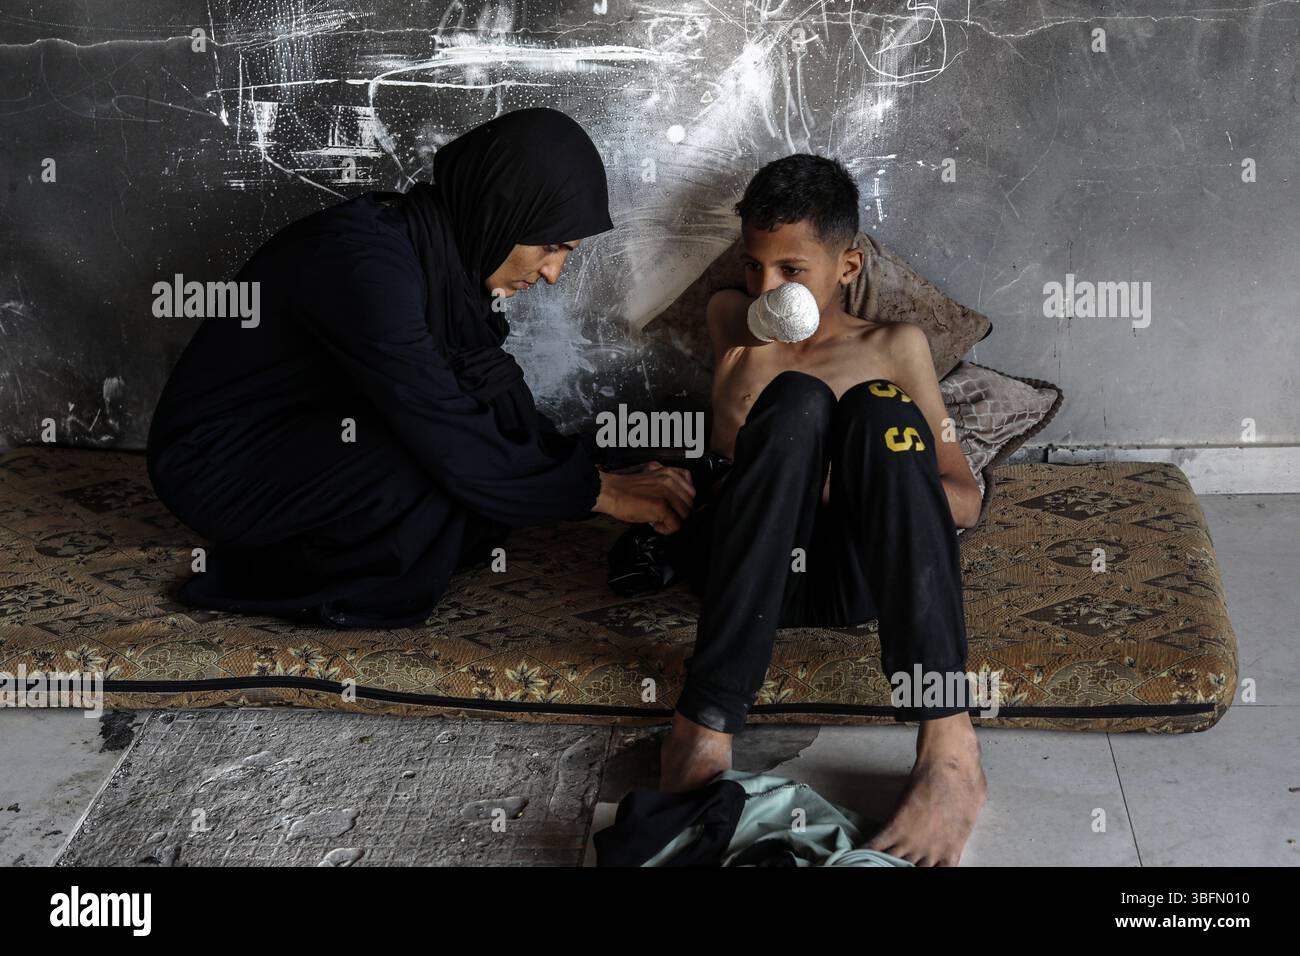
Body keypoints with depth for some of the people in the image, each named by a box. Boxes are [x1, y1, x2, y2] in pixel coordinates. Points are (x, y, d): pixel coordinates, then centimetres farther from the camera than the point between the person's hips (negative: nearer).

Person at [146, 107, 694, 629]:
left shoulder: (446, 258, -1)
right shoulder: (366, 261, -28)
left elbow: (503, 408, 7)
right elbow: (451, 441, -30)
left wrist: (611, 478, -4)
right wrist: (597, 492, -21)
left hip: (309, 441, 9)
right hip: (217, 461, -9)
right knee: (455, 470, -27)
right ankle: (260, 572, -9)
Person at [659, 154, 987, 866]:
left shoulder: (894, 347, 21)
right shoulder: (731, 323, 27)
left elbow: (964, 499, 13)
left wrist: (868, 487, -6)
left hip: (856, 571, 0)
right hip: (737, 563, 0)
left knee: (879, 409, -29)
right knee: (796, 401, -28)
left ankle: (948, 746, -39)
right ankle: (706, 727, -38)